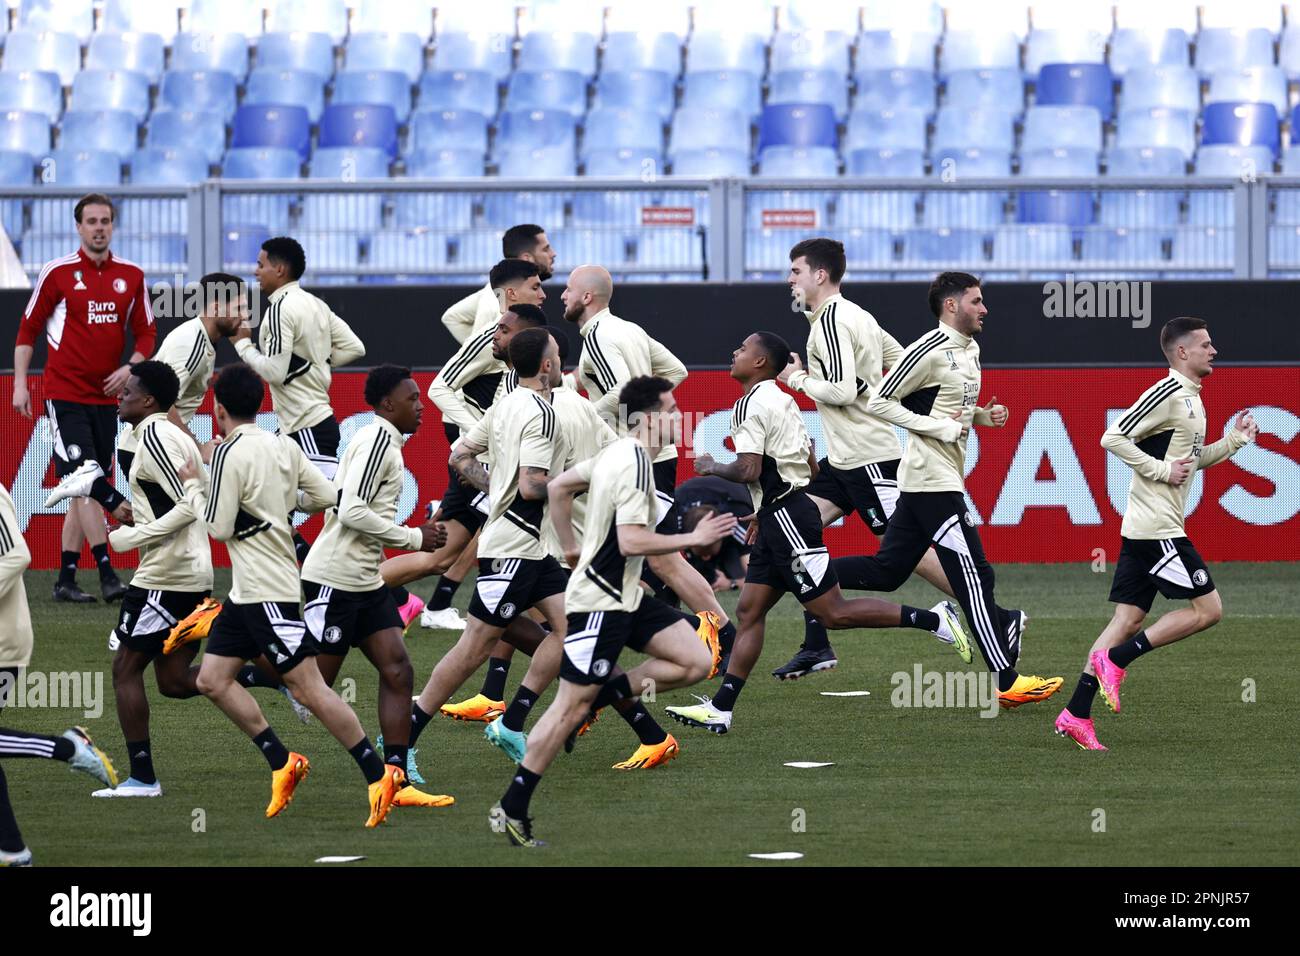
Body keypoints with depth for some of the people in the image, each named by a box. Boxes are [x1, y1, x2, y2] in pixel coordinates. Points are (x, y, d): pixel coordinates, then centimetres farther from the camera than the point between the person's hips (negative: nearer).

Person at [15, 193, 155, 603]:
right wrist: (20, 383, -2)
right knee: (85, 480, -17)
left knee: (87, 490, 6)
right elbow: (28, 329, 3)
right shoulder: (58, 273, -3)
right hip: (64, 395, -5)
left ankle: (66, 579, 12)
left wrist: (130, 367, -5)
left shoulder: (131, 276, 7)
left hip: (105, 396, 5)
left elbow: (145, 333, 13)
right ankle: (106, 573, -20)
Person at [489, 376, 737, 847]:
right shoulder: (635, 464, -20)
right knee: (571, 706, -4)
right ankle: (511, 810, 2)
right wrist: (693, 538, -20)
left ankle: (604, 694, 6)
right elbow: (631, 541, -27)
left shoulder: (618, 452, 9)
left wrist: (572, 548, 25)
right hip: (599, 601, -10)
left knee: (695, 661, 1)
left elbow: (557, 487, 20)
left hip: (624, 596, 10)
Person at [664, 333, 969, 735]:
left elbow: (749, 470, -22)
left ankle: (933, 620, -8)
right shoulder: (781, 400, 17)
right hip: (779, 519, 10)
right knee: (750, 611, 7)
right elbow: (812, 468, 20)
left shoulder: (751, 404, -12)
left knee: (833, 612, -9)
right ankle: (720, 709, 4)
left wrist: (712, 468, -3)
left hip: (785, 518, -10)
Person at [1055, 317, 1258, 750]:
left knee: (1129, 618, 6)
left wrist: (1234, 439, 17)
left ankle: (1076, 714, 3)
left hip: (1144, 530, 10)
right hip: (1156, 528, -10)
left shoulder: (1190, 398, 17)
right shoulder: (1166, 395, -14)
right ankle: (1115, 659, -7)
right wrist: (1162, 470, -18)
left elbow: (1191, 460, 28)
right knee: (1208, 608, -6)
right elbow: (1113, 438, -18)